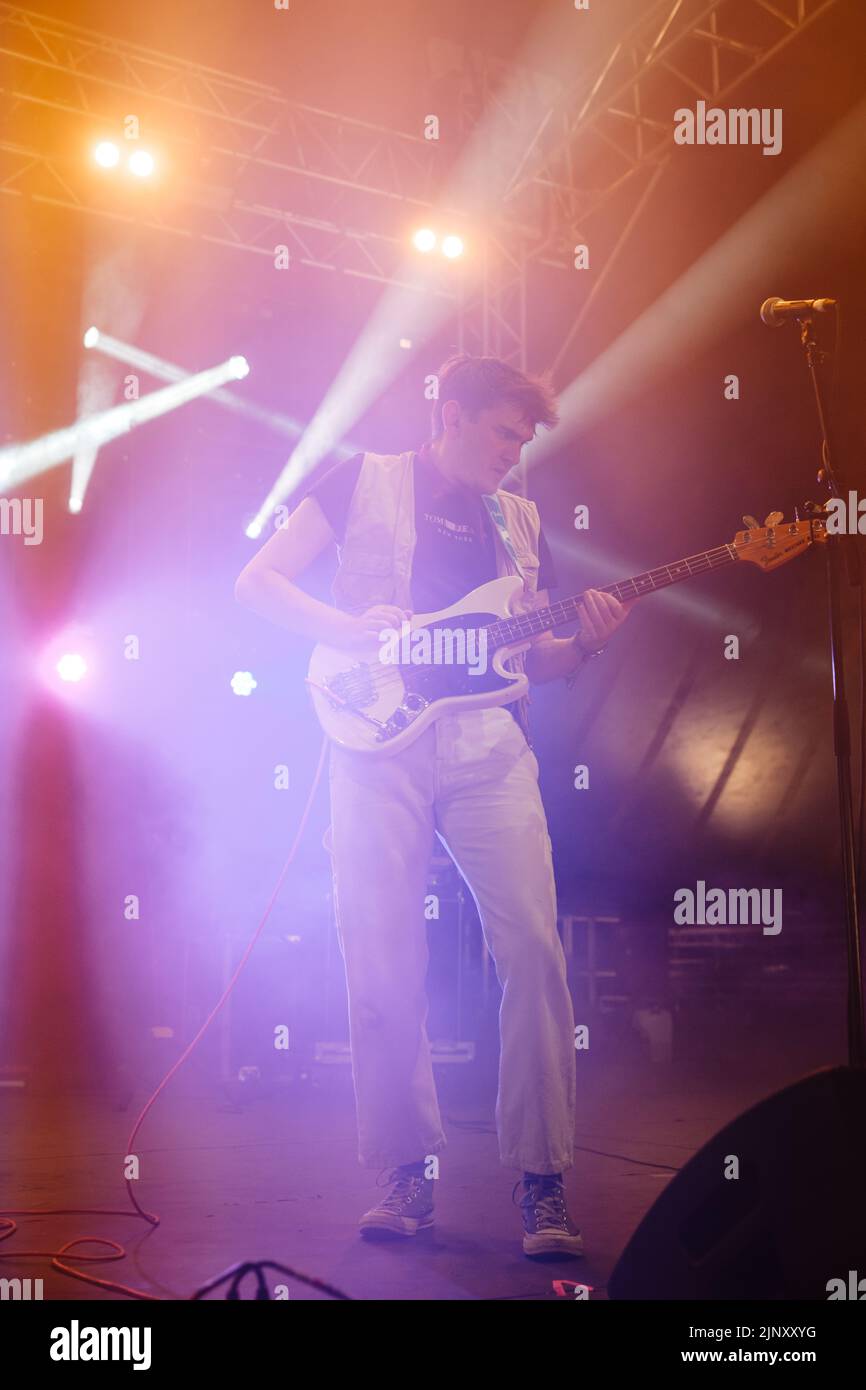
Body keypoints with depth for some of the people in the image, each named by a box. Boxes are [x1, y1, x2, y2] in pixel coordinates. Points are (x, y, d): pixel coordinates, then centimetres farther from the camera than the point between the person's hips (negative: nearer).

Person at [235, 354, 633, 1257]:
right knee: (382, 963, -3)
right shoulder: (366, 481, 9)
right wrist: (347, 629, -14)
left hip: (490, 749, 3)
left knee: (532, 947, -8)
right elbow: (257, 580, 2)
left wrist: (583, 643, 0)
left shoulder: (521, 520, 21)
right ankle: (408, 1171, 12)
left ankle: (542, 1179, 1)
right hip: (383, 743, -3)